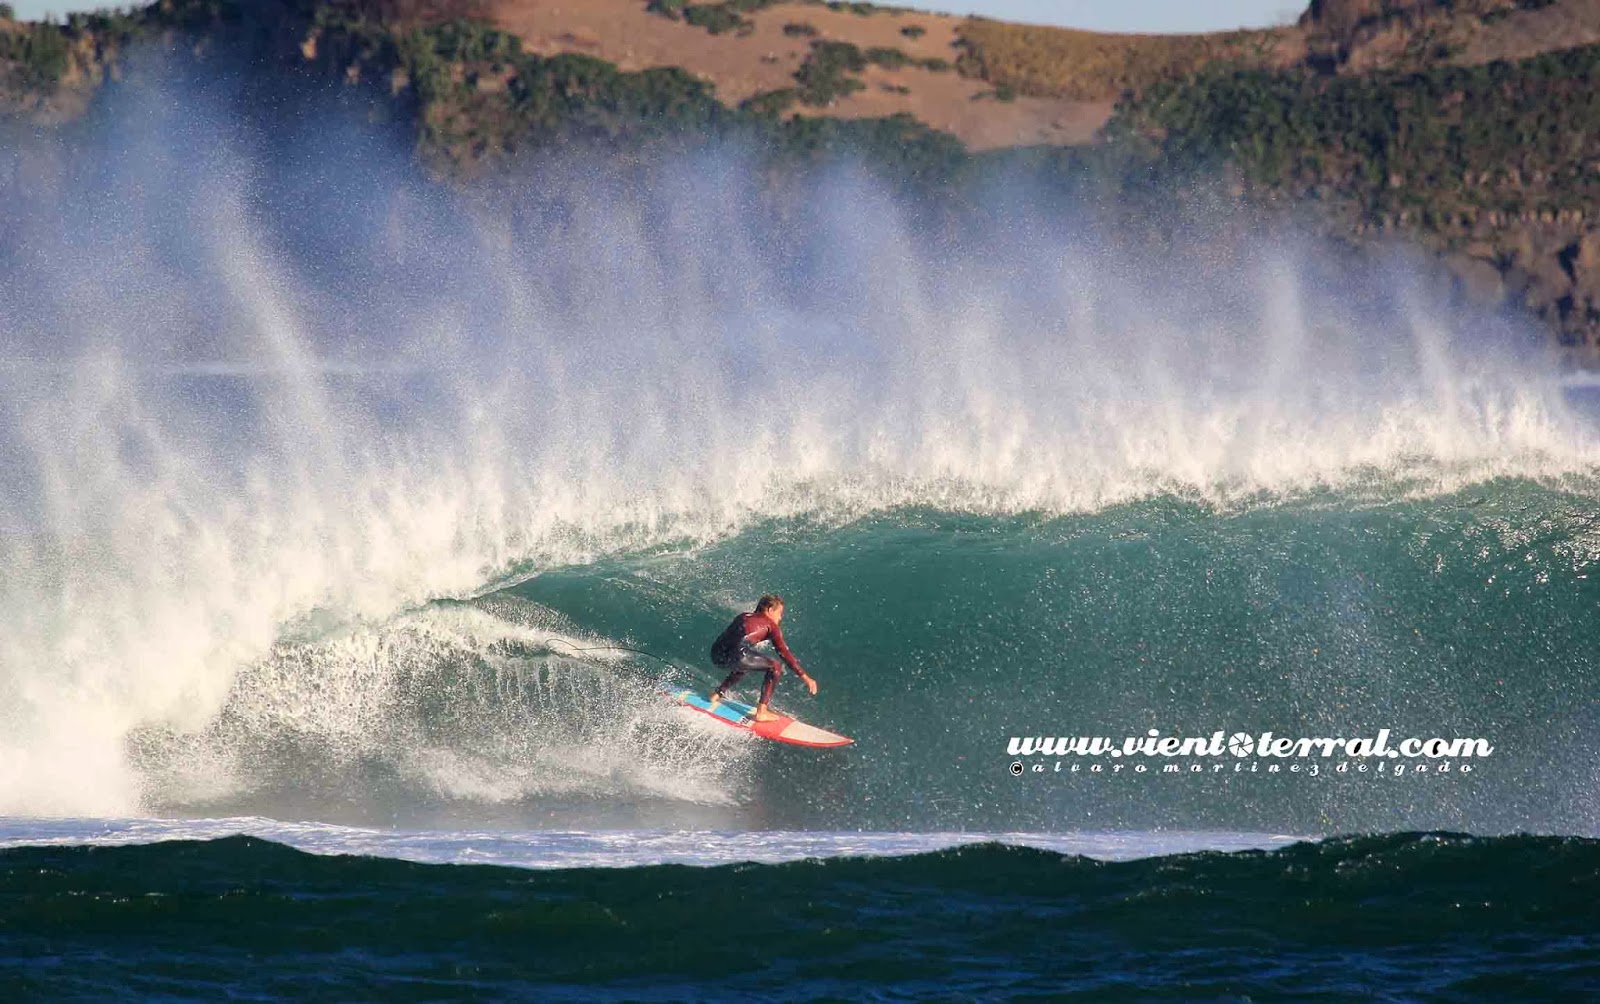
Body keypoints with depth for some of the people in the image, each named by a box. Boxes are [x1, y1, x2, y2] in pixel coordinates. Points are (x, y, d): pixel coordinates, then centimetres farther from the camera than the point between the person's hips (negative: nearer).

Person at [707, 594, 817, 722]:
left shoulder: (743, 617, 30)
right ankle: (761, 712, 5)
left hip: (716, 655, 7)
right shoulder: (771, 625, 12)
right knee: (775, 667, 10)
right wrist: (805, 678, 10)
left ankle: (718, 693, 32)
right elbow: (785, 653, 8)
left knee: (744, 665, 38)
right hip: (736, 654, -7)